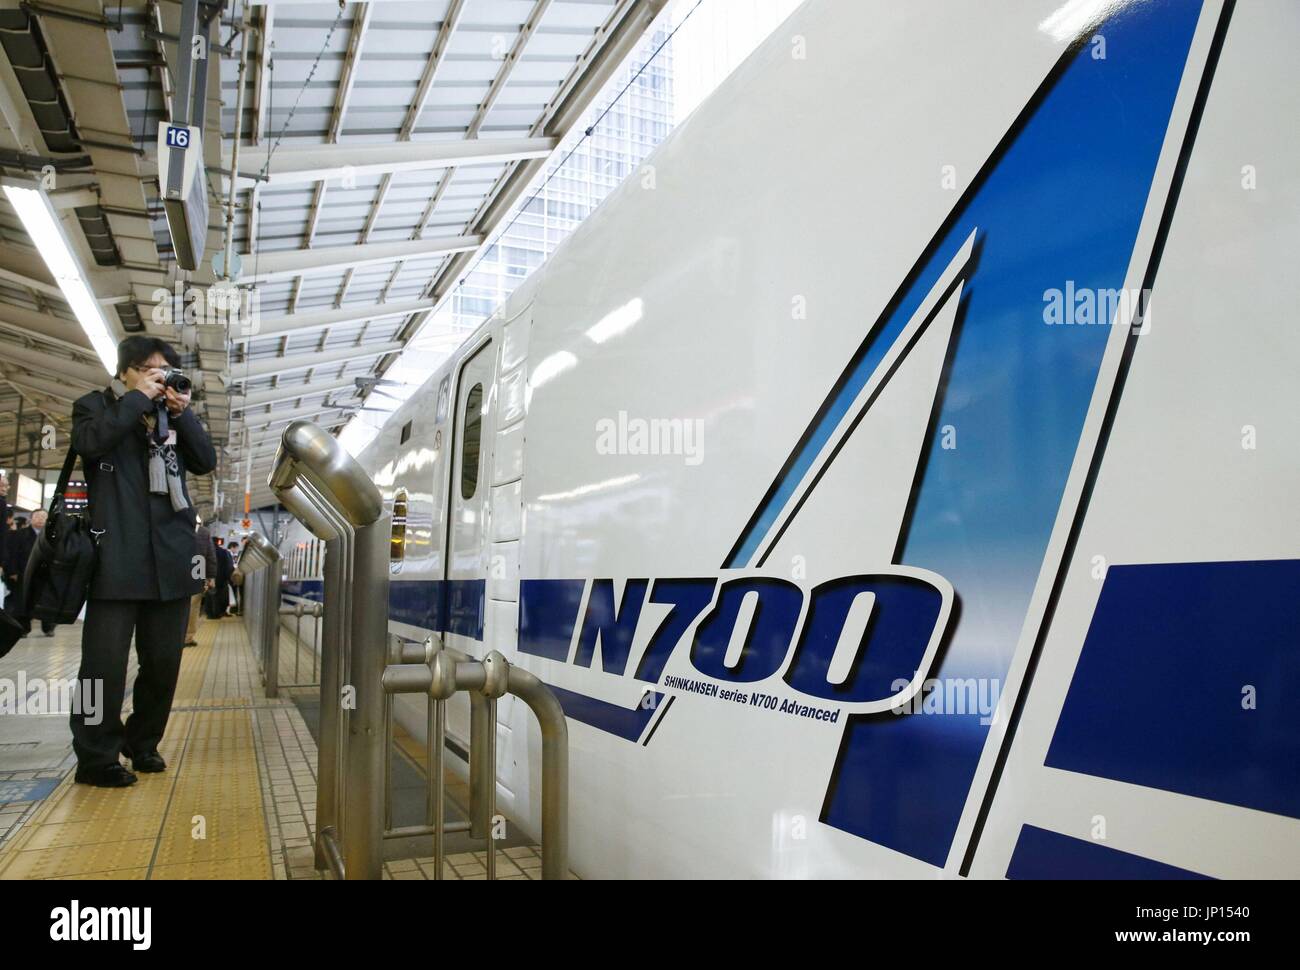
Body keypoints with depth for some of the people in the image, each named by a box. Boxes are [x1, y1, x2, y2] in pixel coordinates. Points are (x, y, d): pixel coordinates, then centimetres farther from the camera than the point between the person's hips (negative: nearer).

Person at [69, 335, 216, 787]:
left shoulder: (175, 416, 18)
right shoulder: (96, 405, 8)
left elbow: (206, 462, 7)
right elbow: (90, 443, -13)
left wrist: (182, 413, -3)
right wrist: (137, 398, -8)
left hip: (170, 557, 4)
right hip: (116, 556, -4)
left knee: (164, 662, 9)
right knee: (106, 661, -4)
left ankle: (143, 743, 24)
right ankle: (96, 758, 5)